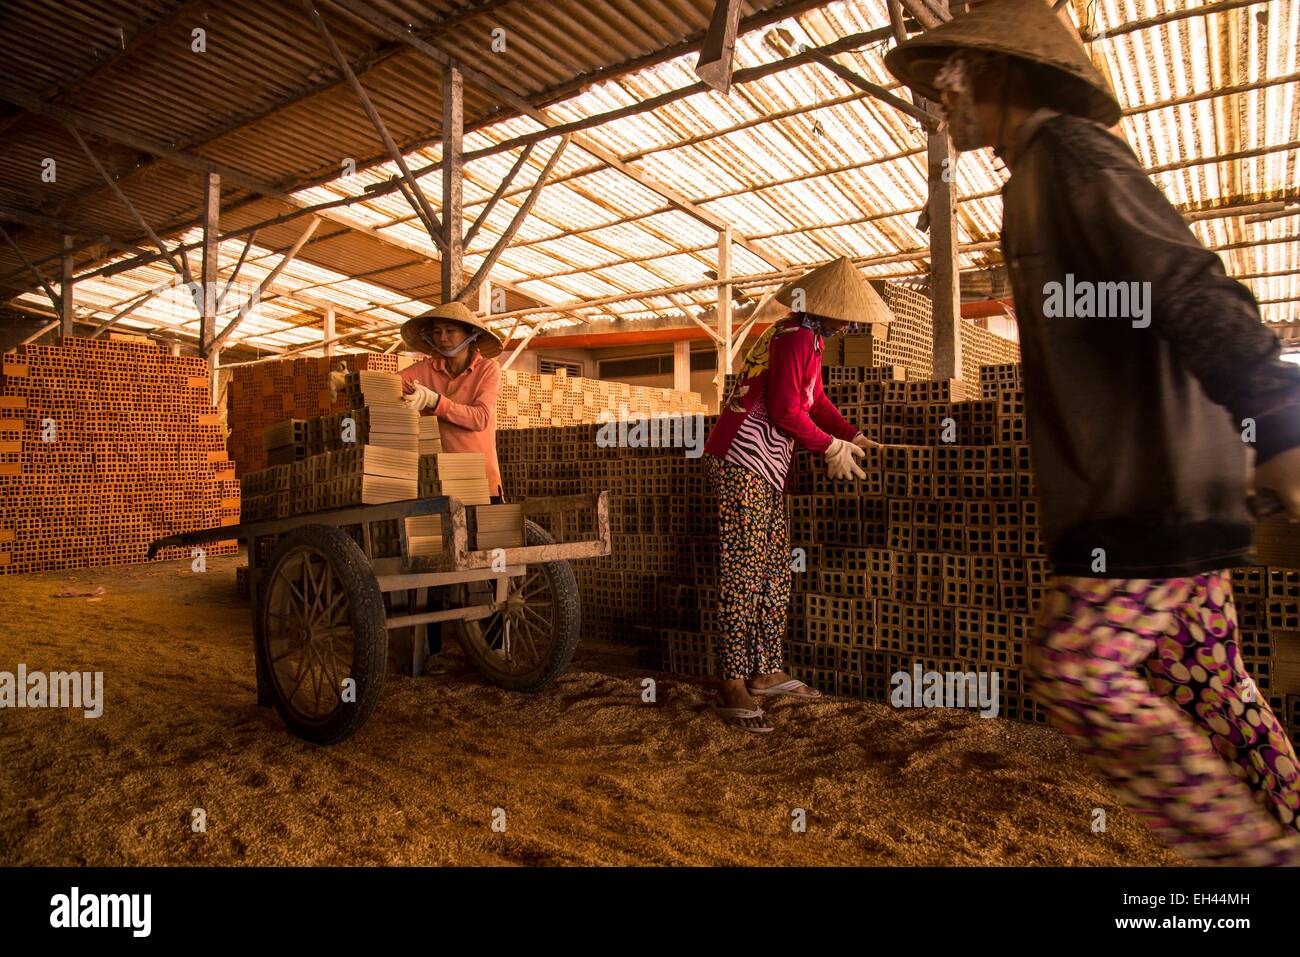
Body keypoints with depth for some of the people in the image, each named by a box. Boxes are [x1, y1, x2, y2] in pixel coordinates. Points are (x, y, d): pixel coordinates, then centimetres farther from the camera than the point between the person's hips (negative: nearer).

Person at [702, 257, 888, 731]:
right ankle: (732, 685, -5)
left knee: (775, 572, 11)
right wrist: (832, 447, -7)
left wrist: (852, 435, 14)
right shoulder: (796, 338, -14)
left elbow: (815, 399, 25)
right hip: (743, 463, -11)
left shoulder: (808, 337, 19)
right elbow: (785, 411, -19)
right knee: (743, 573, -10)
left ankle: (767, 672, 19)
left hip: (766, 469, 11)